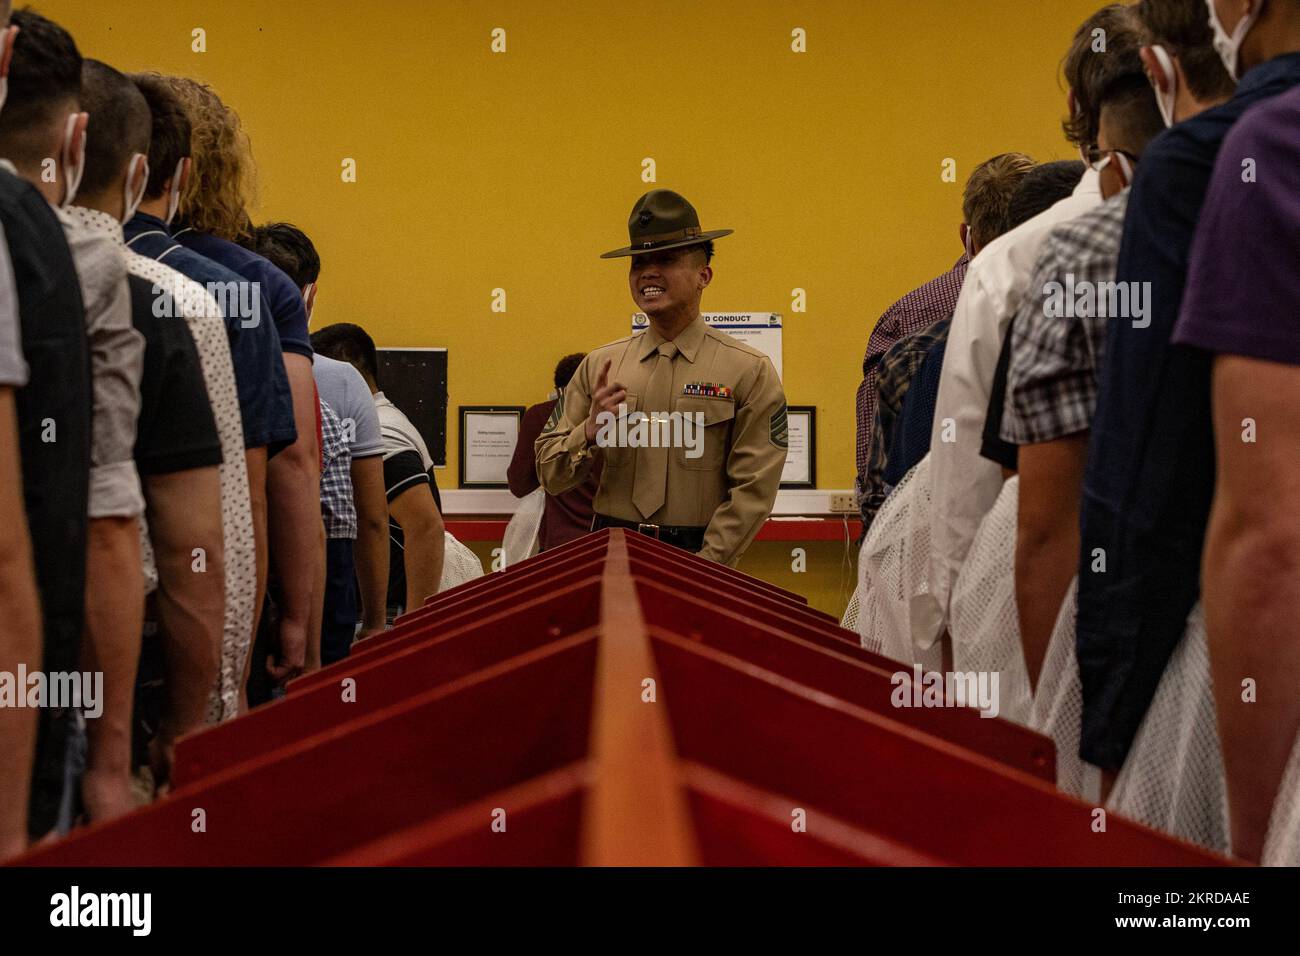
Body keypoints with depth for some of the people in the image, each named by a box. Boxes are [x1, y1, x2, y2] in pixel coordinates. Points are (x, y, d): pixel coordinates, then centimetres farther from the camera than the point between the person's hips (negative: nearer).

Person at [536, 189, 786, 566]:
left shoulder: (750, 371, 2)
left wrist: (703, 567, -11)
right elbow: (550, 475, 11)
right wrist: (589, 433, -7)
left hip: (698, 555, -2)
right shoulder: (599, 365, 11)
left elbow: (754, 489, -3)